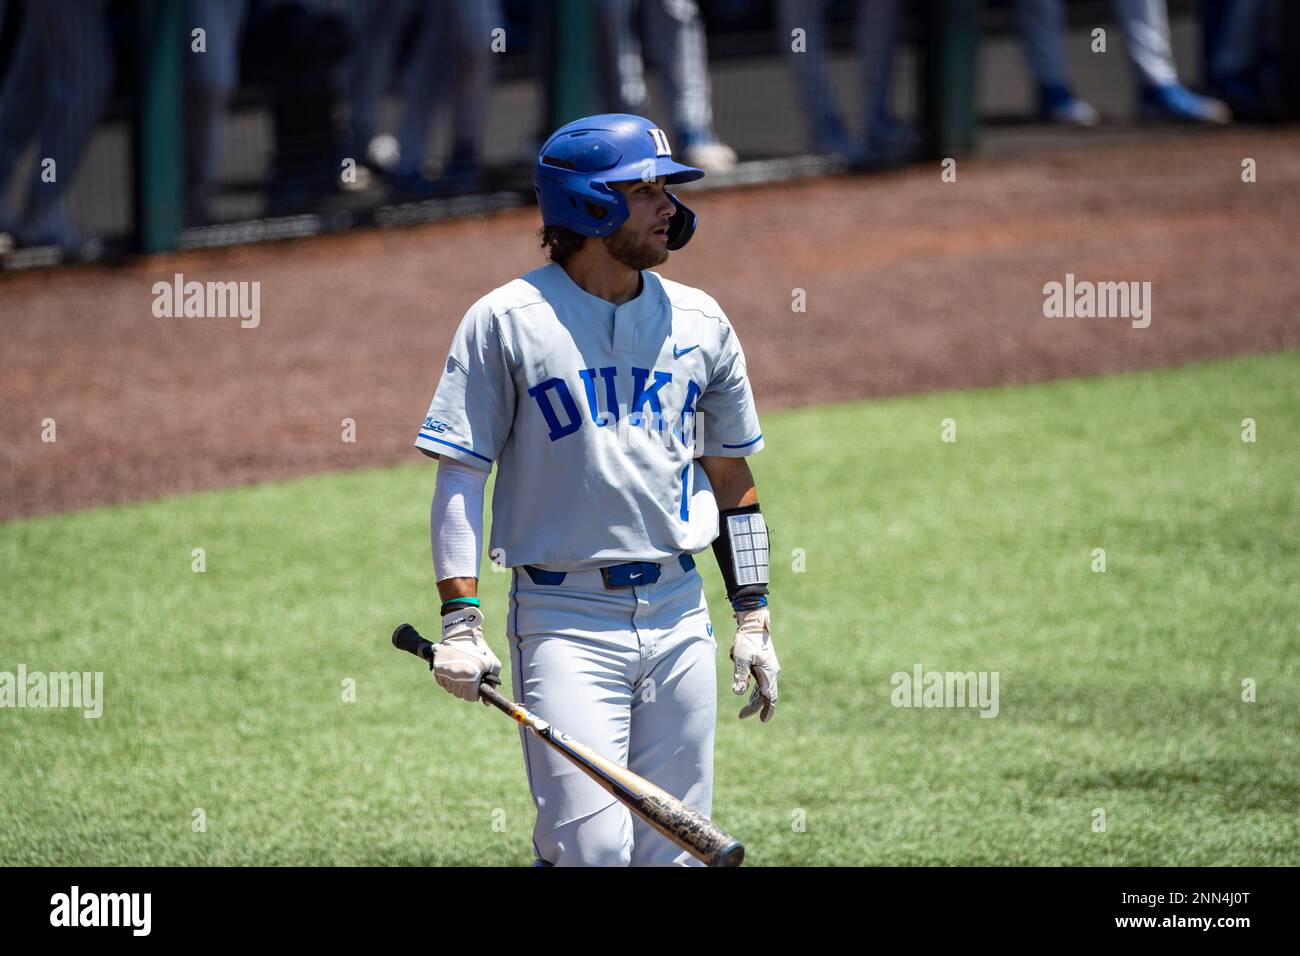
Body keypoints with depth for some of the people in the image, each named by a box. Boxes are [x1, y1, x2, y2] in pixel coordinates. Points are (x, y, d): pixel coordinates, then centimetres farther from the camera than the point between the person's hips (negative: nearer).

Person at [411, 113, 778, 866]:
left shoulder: (699, 322, 10)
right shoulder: (506, 322, -3)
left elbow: (732, 478, 18)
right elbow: (460, 478, -3)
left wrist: (754, 618, 14)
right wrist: (461, 621, -11)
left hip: (678, 614, 5)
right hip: (564, 619, -4)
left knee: (673, 851, 4)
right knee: (591, 848, -16)